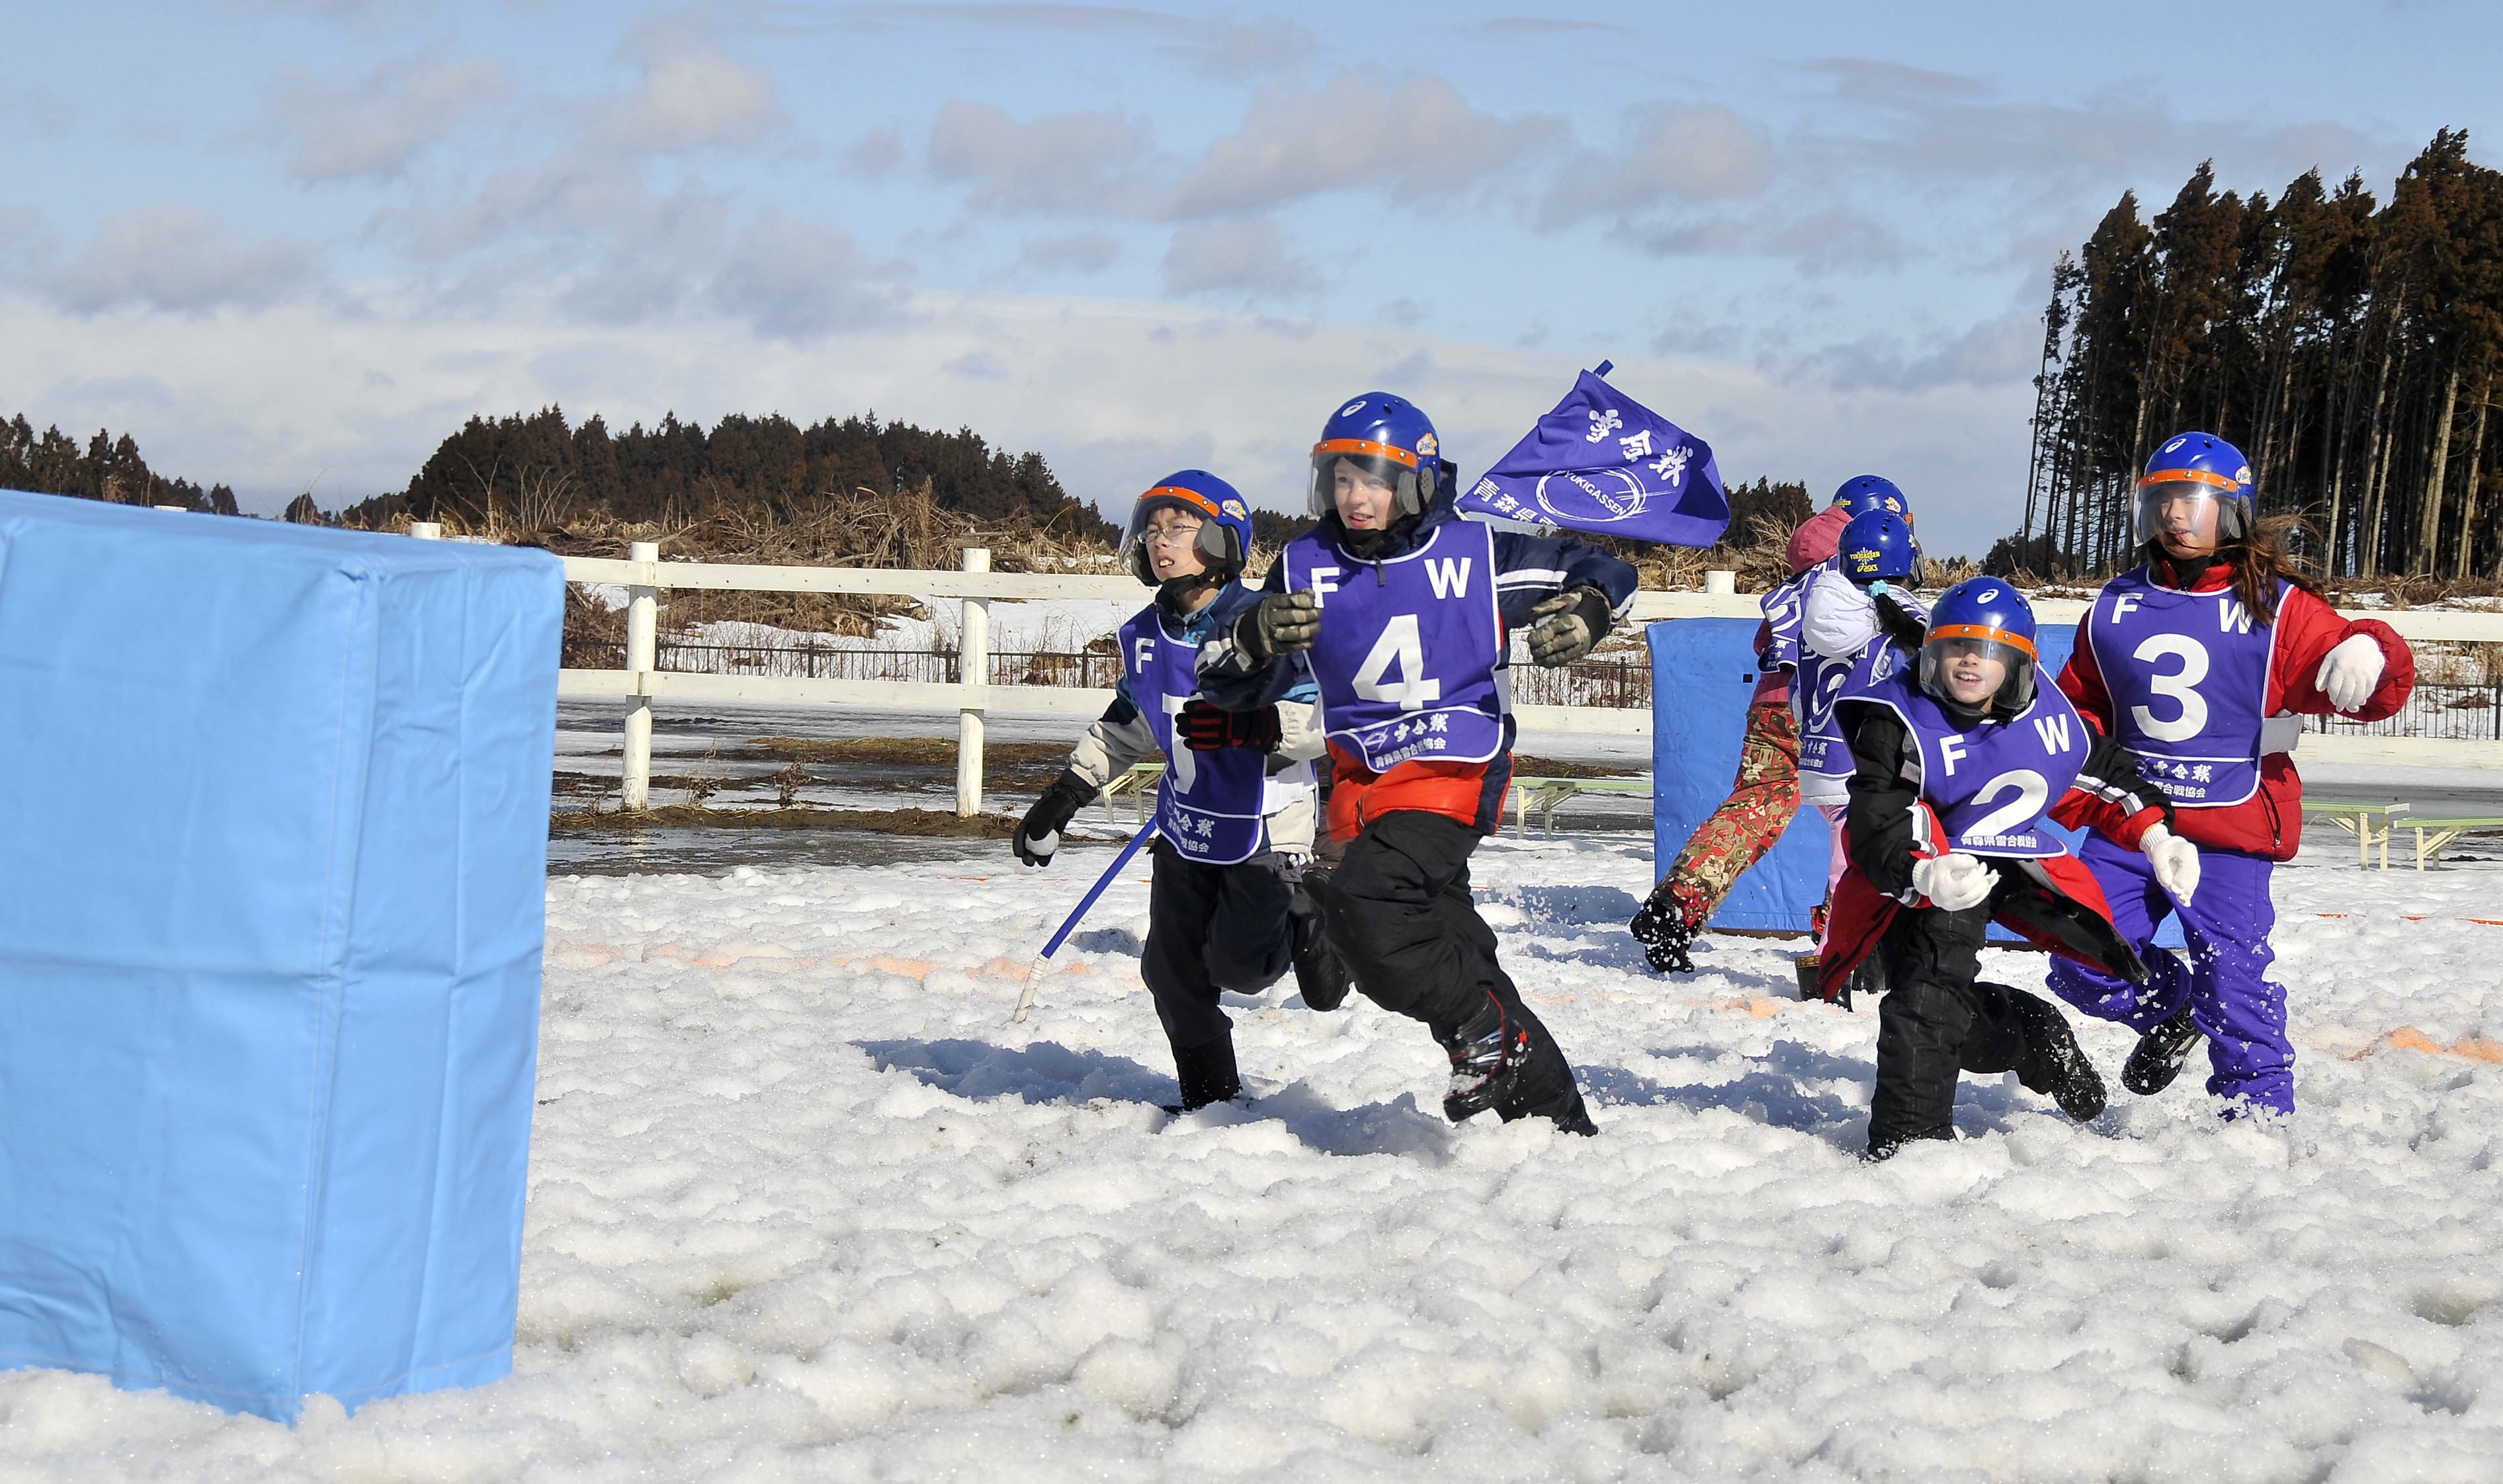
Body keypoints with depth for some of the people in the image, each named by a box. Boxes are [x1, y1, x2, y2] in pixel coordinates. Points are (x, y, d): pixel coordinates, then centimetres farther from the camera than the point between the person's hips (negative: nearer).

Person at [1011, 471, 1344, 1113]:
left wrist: (1251, 725, -37)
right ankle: (1207, 1096, 23)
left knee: (1237, 963, -11)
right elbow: (1122, 726, 18)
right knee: (1173, 969, 5)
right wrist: (1062, 797, 15)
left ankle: (1308, 924, 21)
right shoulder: (1146, 636, 4)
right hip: (1187, 825, 6)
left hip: (1268, 824, -6)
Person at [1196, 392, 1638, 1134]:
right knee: (1440, 931, 9)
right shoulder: (1307, 567, 4)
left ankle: (1486, 1030, -9)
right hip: (1365, 780, 6)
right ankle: (1549, 1104, 21)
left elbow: (1603, 574, 8)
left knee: (1361, 906, -26)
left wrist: (1583, 615, -15)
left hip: (1455, 770, -5)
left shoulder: (1477, 553, -3)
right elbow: (1226, 685, 5)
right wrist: (1255, 635, -18)